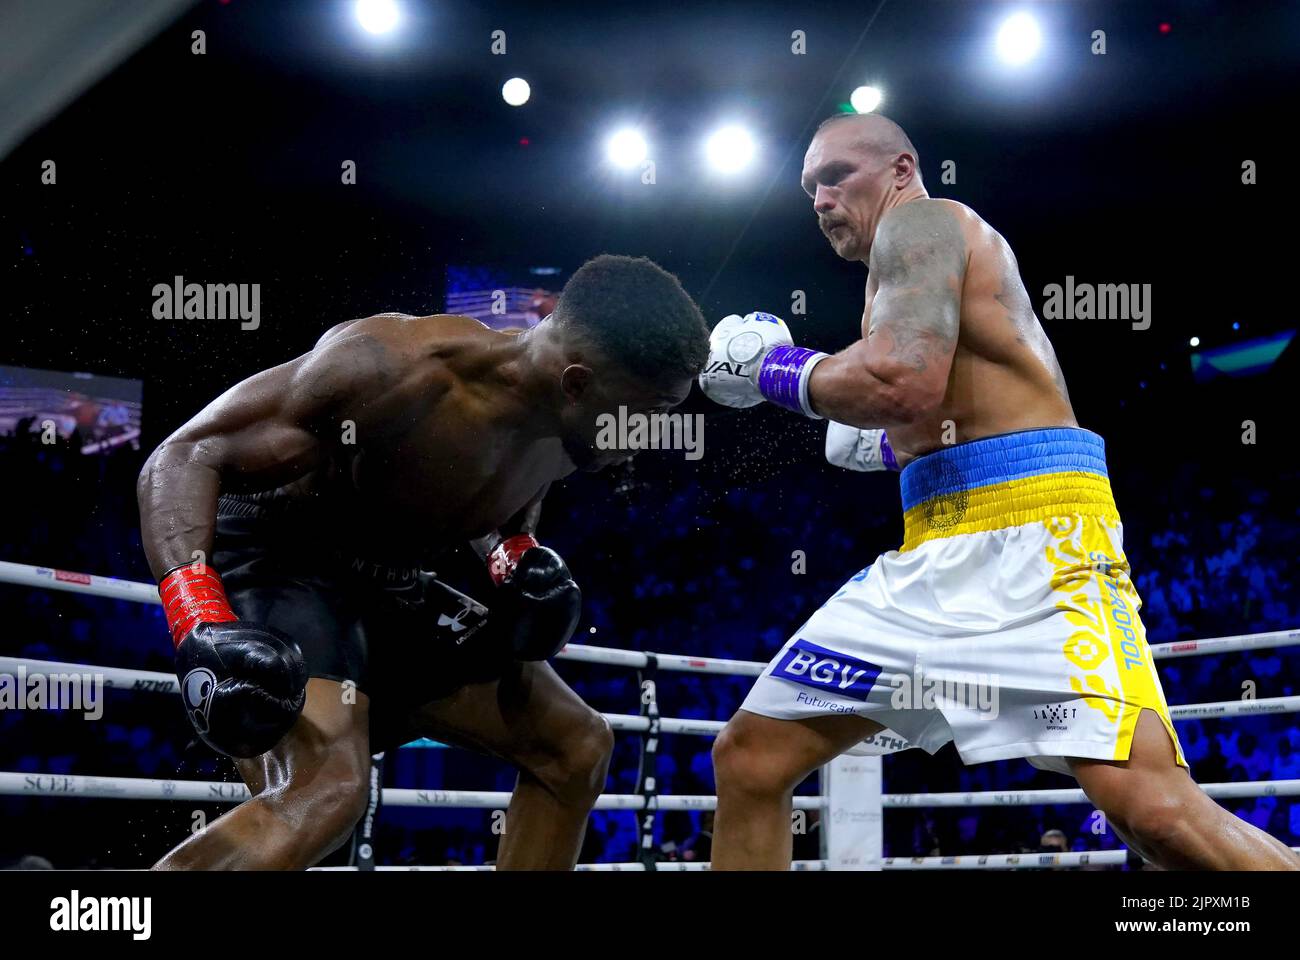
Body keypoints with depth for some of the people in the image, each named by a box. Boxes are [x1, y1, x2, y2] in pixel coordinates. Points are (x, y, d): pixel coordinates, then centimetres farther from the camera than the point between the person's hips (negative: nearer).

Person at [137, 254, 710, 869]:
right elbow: (184, 458, -29)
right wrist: (200, 623, -42)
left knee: (576, 746, 10)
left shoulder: (565, 430, -7)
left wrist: (517, 559, -3)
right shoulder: (398, 368, -31)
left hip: (387, 585, 9)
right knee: (325, 791, -33)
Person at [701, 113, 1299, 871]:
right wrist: (895, 446, 34)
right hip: (934, 556, 10)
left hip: (1033, 534, -10)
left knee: (1147, 804, -26)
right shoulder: (925, 253, 28)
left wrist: (774, 370, -2)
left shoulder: (919, 221, 1)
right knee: (748, 759, 5)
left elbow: (905, 386, -18)